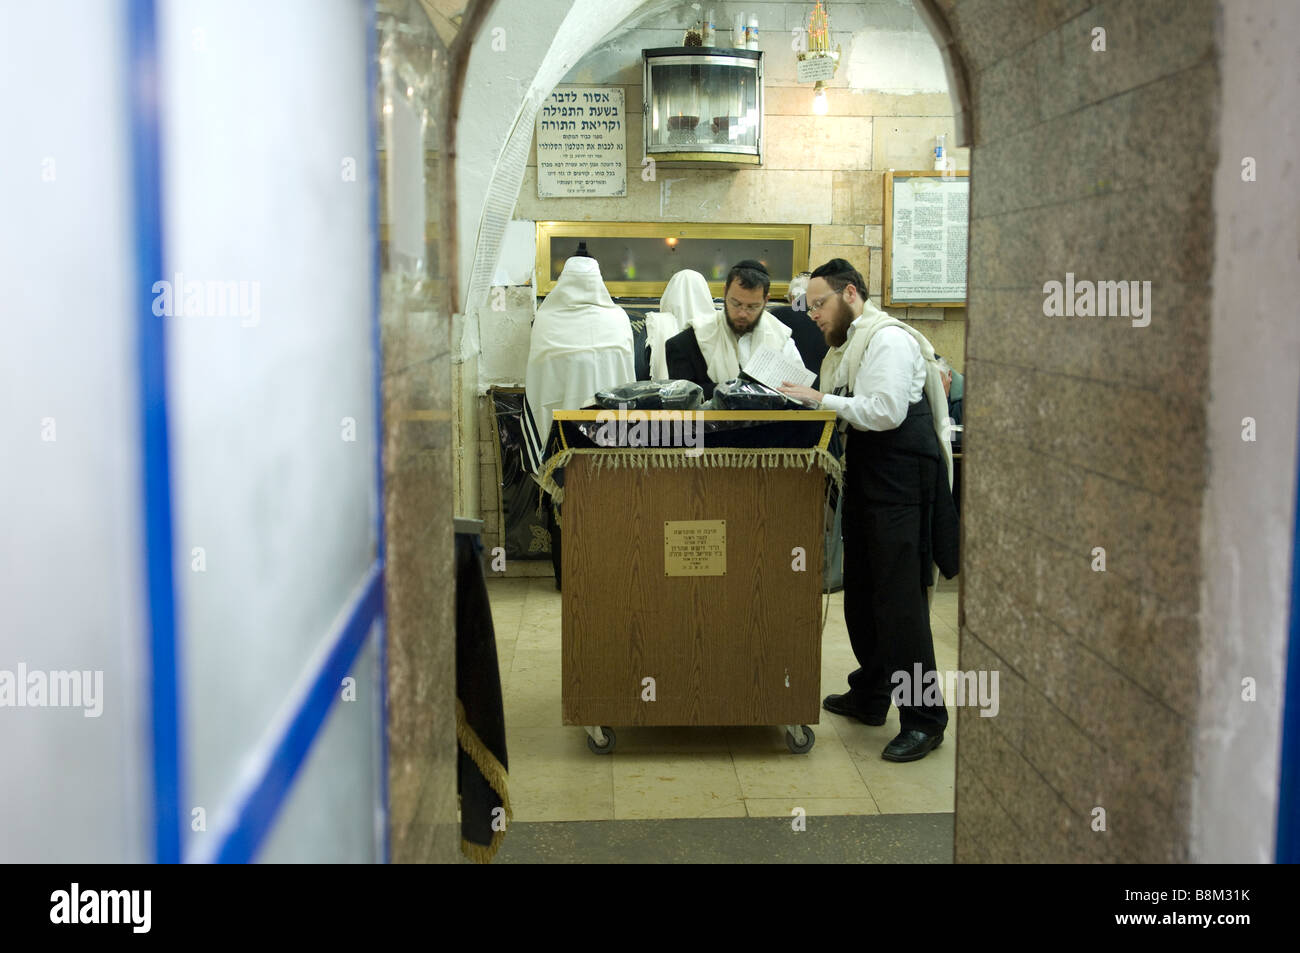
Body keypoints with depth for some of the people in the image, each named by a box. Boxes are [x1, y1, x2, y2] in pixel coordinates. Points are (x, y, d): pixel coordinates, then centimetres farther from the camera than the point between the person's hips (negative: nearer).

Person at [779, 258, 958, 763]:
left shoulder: (889, 339, -13)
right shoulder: (848, 343, 18)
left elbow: (884, 412, -23)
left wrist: (822, 400, -17)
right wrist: (807, 402, 1)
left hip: (901, 483, -10)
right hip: (866, 479, 10)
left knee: (900, 598, -9)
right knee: (860, 590, 17)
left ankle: (924, 719, -2)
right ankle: (870, 695, 30)